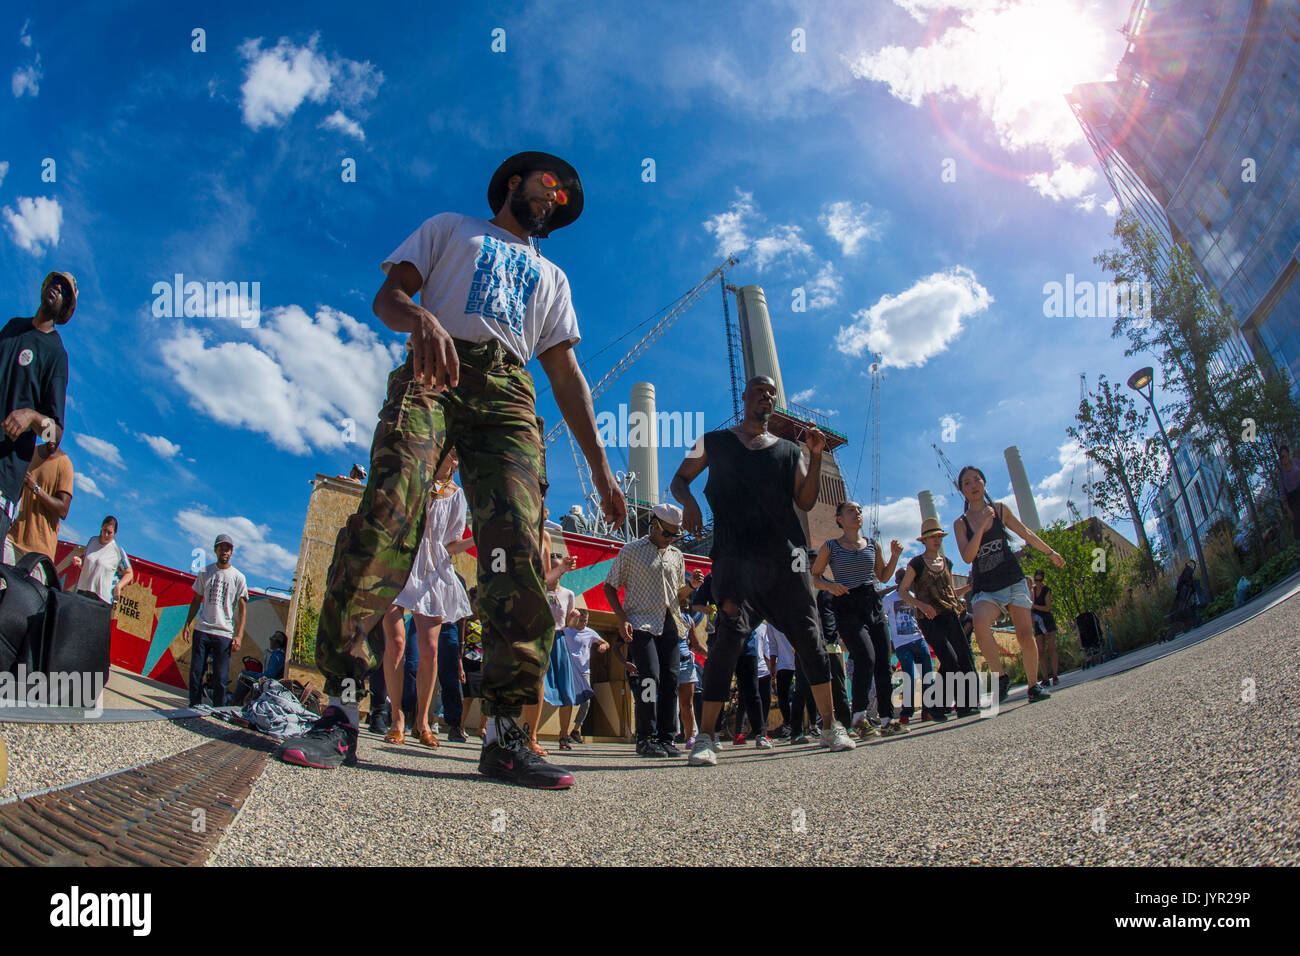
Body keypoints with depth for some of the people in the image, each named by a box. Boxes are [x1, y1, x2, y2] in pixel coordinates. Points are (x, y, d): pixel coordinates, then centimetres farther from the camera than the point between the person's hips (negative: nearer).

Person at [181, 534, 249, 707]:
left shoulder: (238, 577, 0)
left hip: (224, 634, -2)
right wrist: (187, 624, 8)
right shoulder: (205, 572, 8)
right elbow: (197, 600, 16)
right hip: (201, 630, 3)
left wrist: (239, 635, -6)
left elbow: (242, 607, 0)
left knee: (220, 678, -2)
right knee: (195, 672, 5)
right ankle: (194, 708, 17)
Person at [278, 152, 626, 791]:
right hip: (432, 374, -2)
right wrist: (421, 318, -16)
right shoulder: (450, 229, 27)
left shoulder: (551, 277, 34)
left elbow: (567, 376, 24)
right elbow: (388, 296, 11)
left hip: (508, 392, 3)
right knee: (387, 515, -24)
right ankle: (339, 714, -22)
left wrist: (599, 468, 12)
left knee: (521, 548, -17)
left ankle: (504, 734, -16)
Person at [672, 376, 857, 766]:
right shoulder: (714, 442, 14)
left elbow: (806, 502, 13)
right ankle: (706, 737, -13)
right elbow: (679, 479, 16)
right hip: (736, 554, -3)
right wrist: (689, 501, -7)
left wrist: (816, 456, 1)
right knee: (729, 635, -17)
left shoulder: (789, 451, 19)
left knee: (809, 635, 1)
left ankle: (831, 726, 14)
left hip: (786, 553, 4)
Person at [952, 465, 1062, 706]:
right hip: (984, 588, -1)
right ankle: (999, 677, -14)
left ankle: (1033, 686, 14)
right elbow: (967, 556, -11)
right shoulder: (961, 523, 3)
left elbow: (1026, 533, 20)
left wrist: (1051, 552, 28)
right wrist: (982, 526, -19)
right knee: (980, 624, -30)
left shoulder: (999, 509, 6)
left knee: (1026, 635, -6)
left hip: (1013, 580, 2)